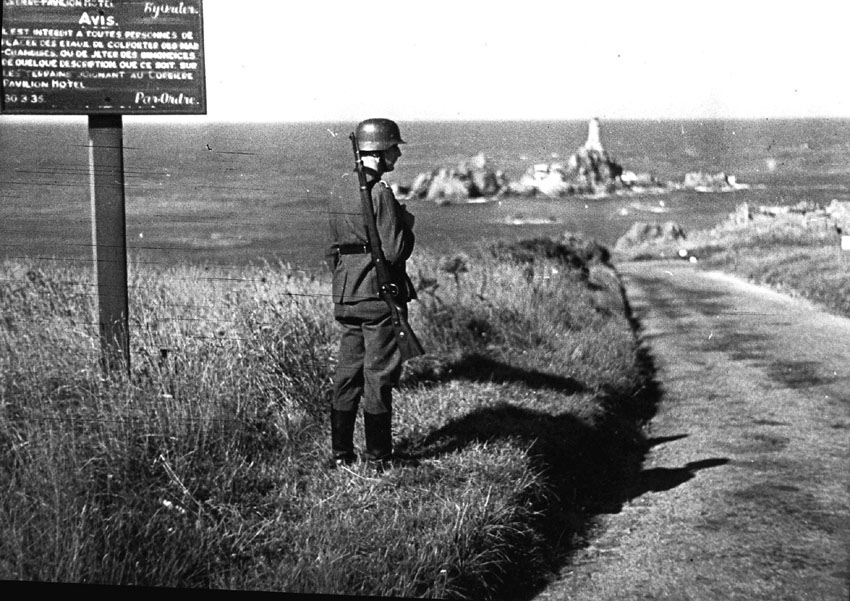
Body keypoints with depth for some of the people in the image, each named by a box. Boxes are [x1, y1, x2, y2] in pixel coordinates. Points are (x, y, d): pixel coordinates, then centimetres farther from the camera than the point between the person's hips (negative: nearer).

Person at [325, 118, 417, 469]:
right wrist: (407, 225, 0)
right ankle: (378, 456, 7)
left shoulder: (341, 193, 10)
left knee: (347, 374, 12)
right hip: (379, 295, -7)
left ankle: (341, 453, 17)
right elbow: (395, 251, -18)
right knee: (378, 376, 0)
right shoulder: (380, 193, -15)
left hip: (345, 297, 8)